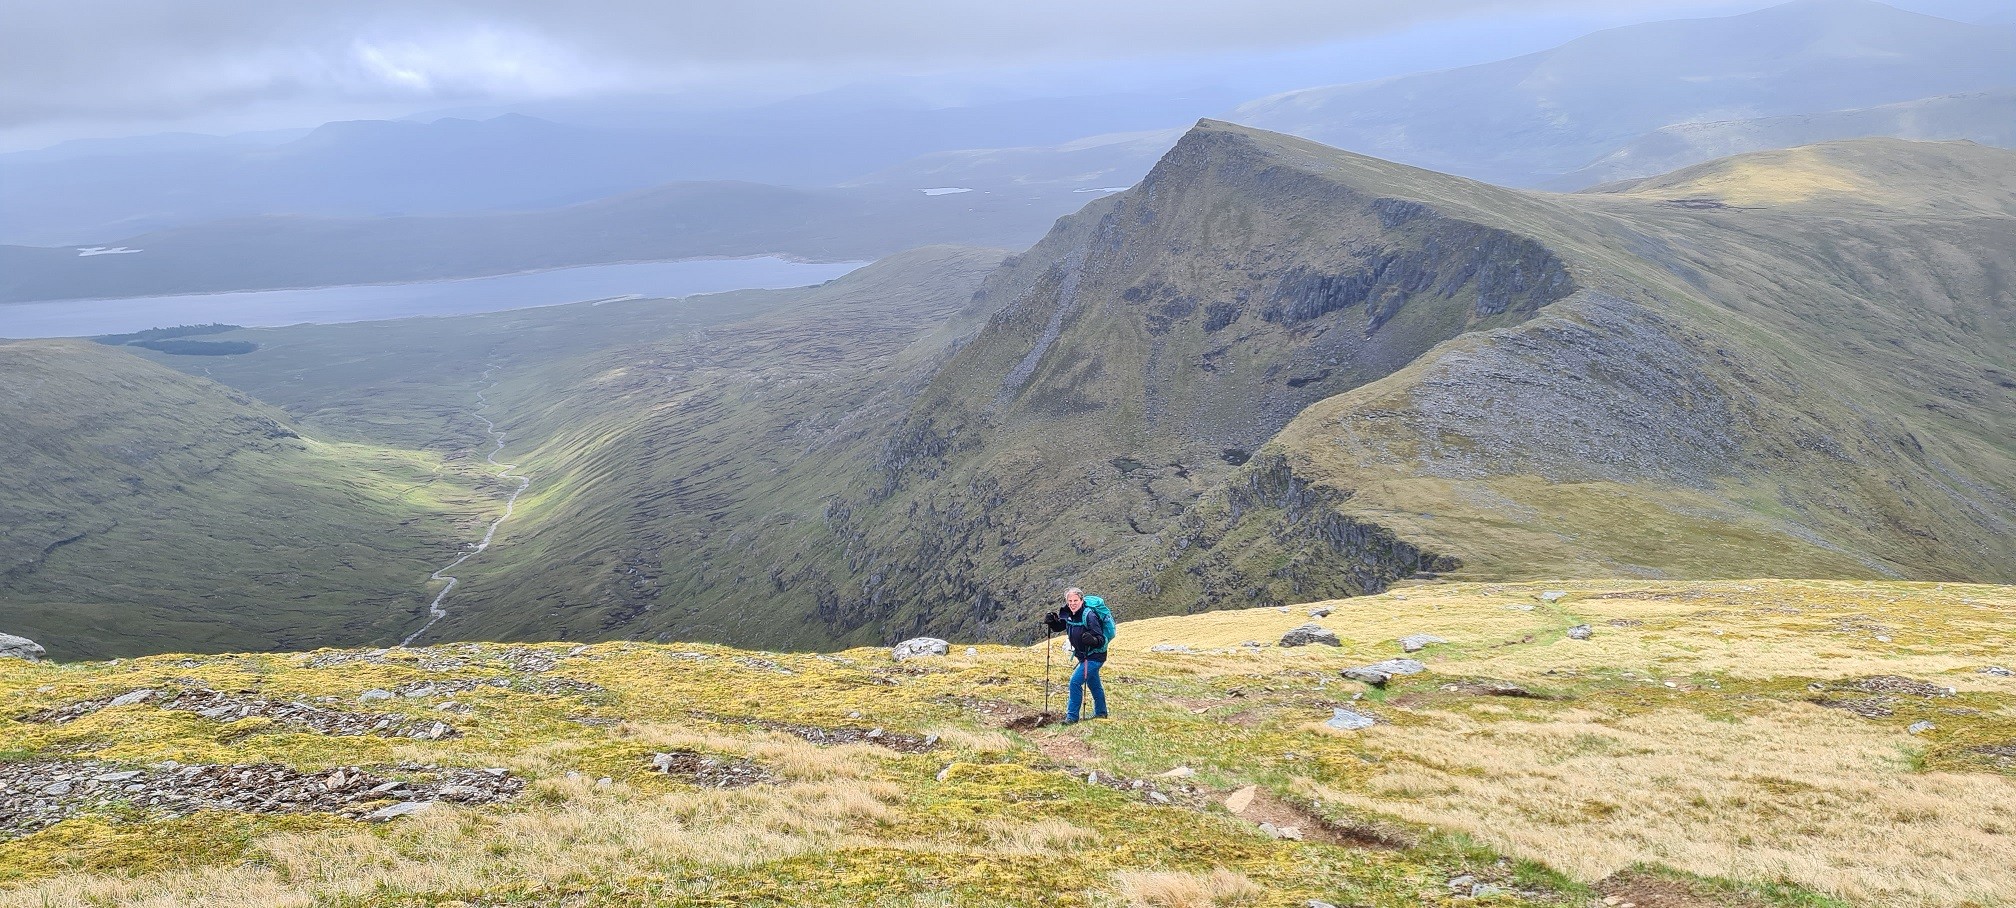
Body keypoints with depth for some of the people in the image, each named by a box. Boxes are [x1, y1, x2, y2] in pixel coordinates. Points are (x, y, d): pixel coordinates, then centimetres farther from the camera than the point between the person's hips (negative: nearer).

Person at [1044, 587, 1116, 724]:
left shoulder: (1089, 616, -27)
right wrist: (1052, 622, -8)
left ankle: (1072, 716, -5)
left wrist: (1093, 640, -49)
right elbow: (1060, 625, 14)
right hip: (1084, 656, 9)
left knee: (1075, 681, -15)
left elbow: (1101, 640, -28)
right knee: (1094, 684, 22)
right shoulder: (1069, 614, -4)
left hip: (1094, 656, -9)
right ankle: (1100, 713, 40)